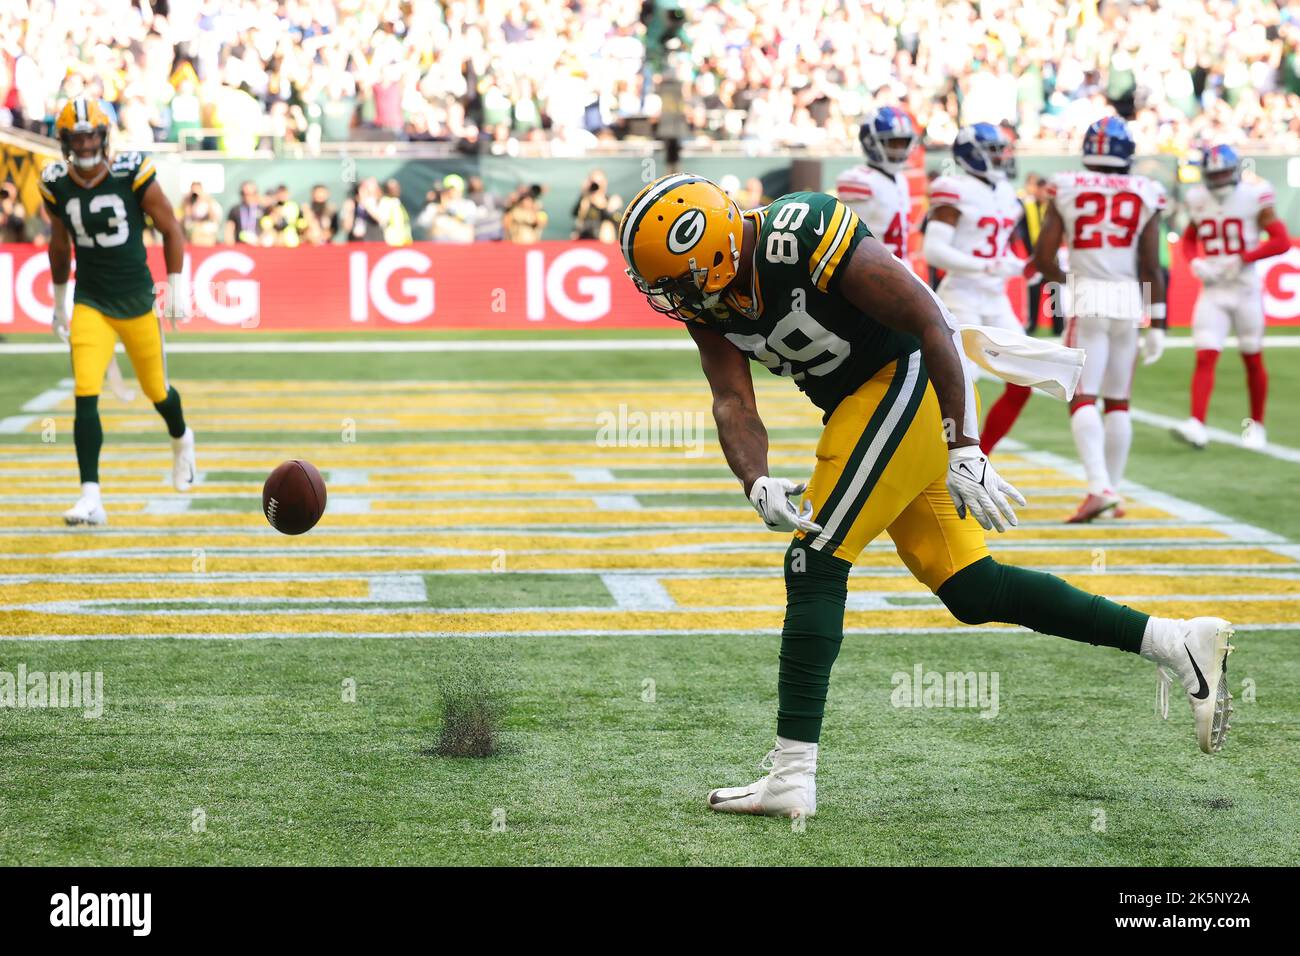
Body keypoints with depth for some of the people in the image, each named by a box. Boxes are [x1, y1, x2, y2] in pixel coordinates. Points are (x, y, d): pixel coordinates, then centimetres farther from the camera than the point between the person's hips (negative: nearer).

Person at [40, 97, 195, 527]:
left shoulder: (133, 175, -12)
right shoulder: (56, 184, -3)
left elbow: (171, 229, -2)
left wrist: (177, 286, -7)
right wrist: (59, 297, 21)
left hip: (137, 301, -1)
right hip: (90, 302, 1)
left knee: (156, 390, 14)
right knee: (85, 398, -14)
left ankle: (181, 440, 49)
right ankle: (91, 497, -15)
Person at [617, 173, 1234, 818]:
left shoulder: (803, 237, -27)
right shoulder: (708, 300, -3)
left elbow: (928, 320, -23)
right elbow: (733, 404, -7)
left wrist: (963, 451, -24)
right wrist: (757, 485, -28)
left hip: (909, 383, -9)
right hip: (864, 403, 9)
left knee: (814, 562, -14)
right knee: (971, 590, 9)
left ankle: (792, 779, -12)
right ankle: (1177, 643, 16)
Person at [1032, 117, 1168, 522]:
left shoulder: (1067, 190, 0)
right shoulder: (1145, 195, 2)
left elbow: (1043, 258, 0)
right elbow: (1151, 267, 0)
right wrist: (1157, 324, 5)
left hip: (1086, 297, -2)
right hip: (1129, 299, 2)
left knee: (1083, 398, -4)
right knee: (1118, 402, 12)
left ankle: (1100, 487, -21)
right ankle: (1113, 493, 16)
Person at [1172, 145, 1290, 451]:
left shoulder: (1253, 199, -8)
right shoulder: (1199, 201, 3)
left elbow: (1281, 240, -10)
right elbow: (1189, 239, 20)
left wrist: (1242, 259, -18)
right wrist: (1196, 262, -2)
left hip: (1245, 290, -2)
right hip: (1212, 293, 2)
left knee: (1253, 360, 10)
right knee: (1205, 358, -11)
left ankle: (1256, 424, 26)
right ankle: (1197, 426, -20)